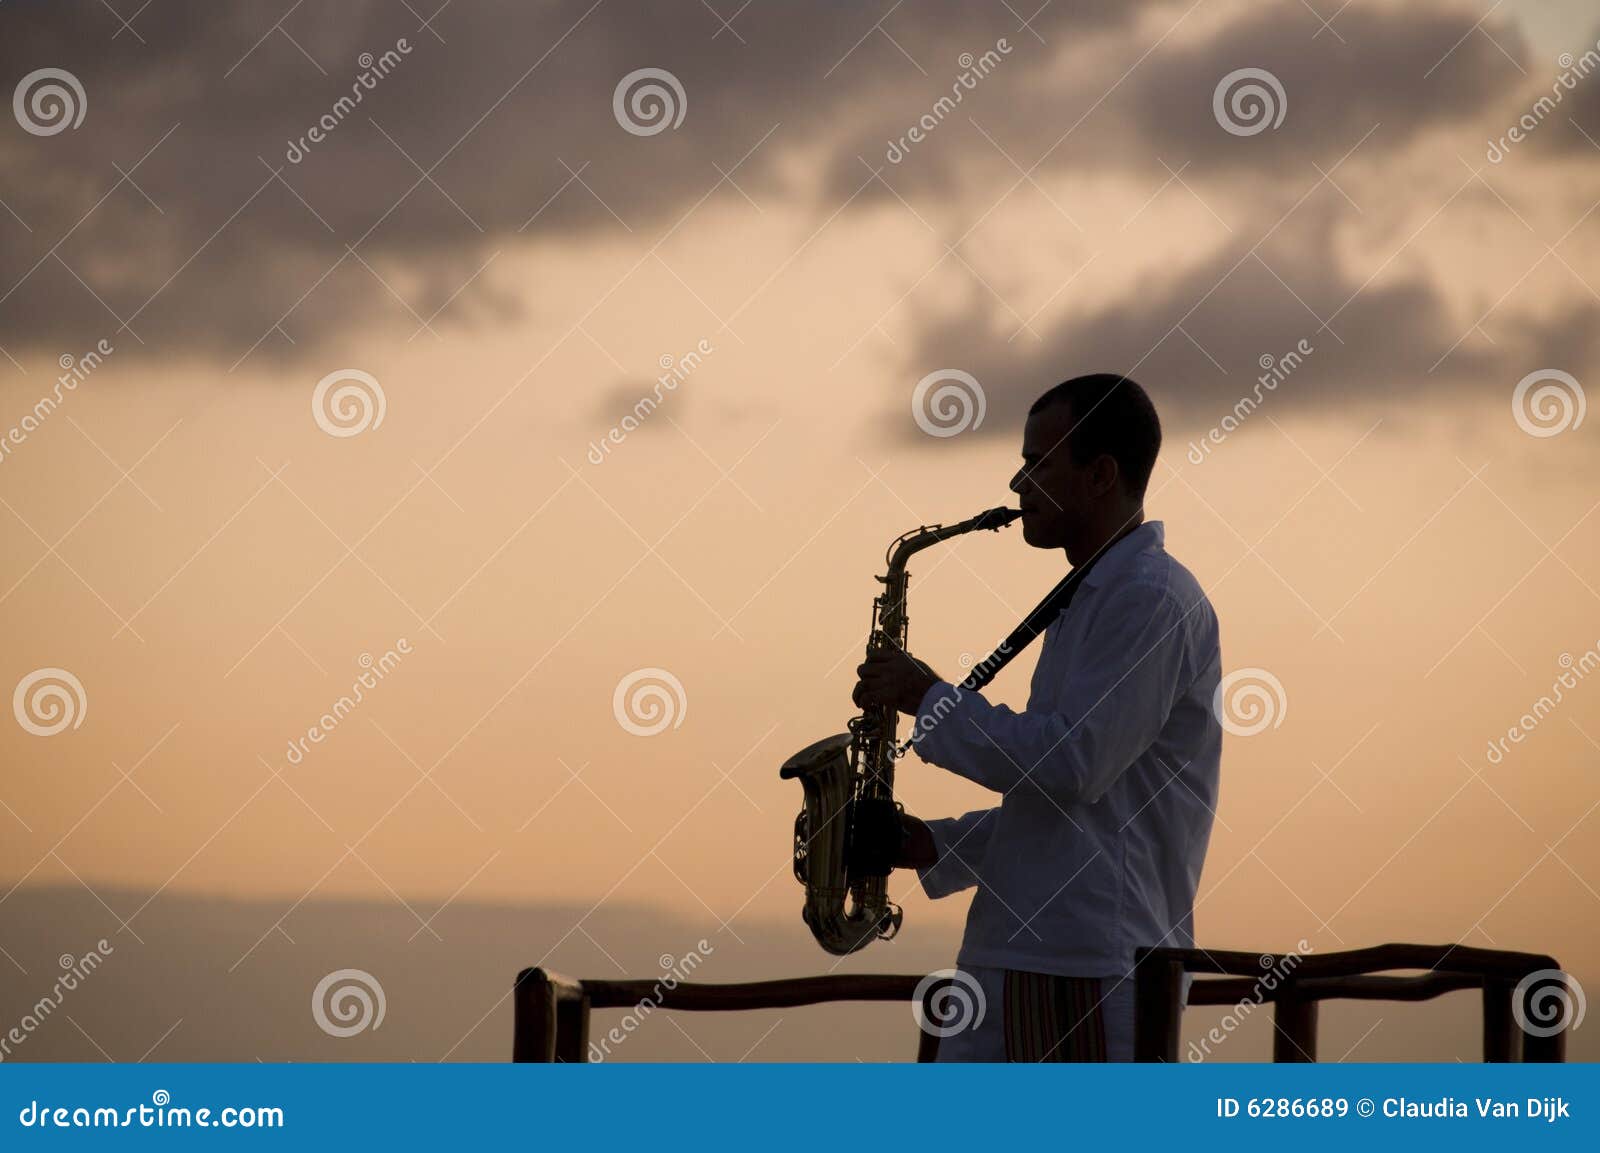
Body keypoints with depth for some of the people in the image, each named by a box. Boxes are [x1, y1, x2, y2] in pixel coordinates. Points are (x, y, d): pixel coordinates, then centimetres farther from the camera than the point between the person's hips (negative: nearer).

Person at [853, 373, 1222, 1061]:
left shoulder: (1151, 600, -10)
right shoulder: (1090, 600, 23)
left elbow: (1071, 766, -19)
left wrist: (930, 700, -9)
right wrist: (936, 846, 13)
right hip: (1017, 953, 10)